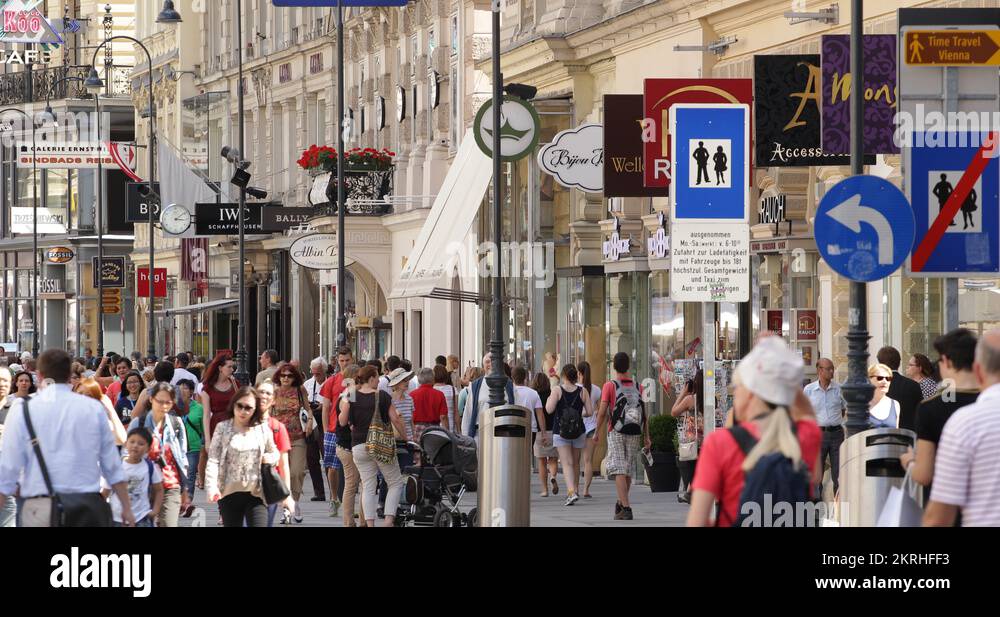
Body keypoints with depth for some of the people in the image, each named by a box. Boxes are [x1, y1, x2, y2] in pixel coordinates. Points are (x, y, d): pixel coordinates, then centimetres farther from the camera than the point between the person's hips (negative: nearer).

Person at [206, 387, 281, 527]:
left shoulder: (263, 429, 6)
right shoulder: (223, 428, 0)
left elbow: (275, 454, 20)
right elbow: (213, 460, -6)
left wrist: (271, 458, -6)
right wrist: (211, 486, -20)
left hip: (256, 494, 0)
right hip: (229, 493, 0)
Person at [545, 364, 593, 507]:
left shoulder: (557, 391, -9)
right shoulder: (582, 392, -1)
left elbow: (549, 409, -15)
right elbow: (590, 412, -2)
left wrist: (548, 400, 6)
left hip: (560, 431, -3)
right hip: (578, 431, 3)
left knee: (567, 463, -8)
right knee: (576, 463, 18)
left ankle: (572, 491, -25)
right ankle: (574, 489, 29)